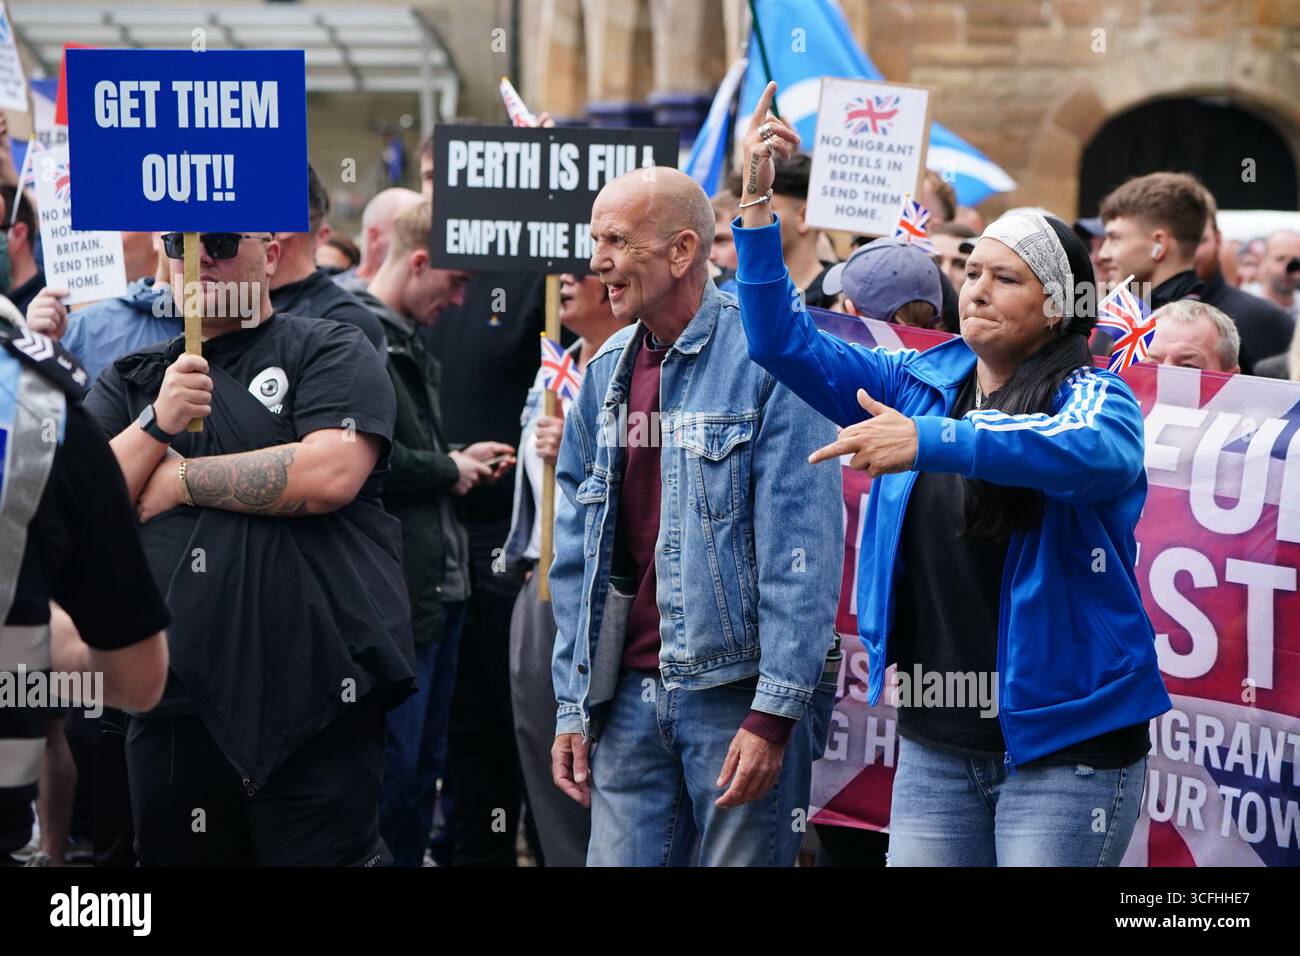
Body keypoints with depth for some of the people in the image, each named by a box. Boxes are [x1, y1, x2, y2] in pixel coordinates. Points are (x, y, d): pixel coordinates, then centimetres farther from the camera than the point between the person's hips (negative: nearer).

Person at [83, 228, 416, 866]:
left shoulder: (330, 352, 4)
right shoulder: (131, 382, 16)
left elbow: (331, 473, -14)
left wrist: (181, 480, -6)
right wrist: (156, 424, -10)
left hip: (312, 699, -4)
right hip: (175, 704, 4)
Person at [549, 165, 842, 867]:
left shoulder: (765, 359, -9)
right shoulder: (607, 374, 12)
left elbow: (803, 546, -13)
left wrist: (773, 713, -18)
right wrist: (573, 707, 10)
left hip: (739, 693, -6)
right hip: (630, 698, 6)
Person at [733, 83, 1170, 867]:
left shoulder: (1091, 394, -8)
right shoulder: (921, 383, 8)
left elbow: (1097, 453, -31)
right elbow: (785, 344, 9)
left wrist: (933, 442, -41)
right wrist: (757, 204, -2)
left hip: (1062, 738, -5)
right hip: (936, 742, 5)